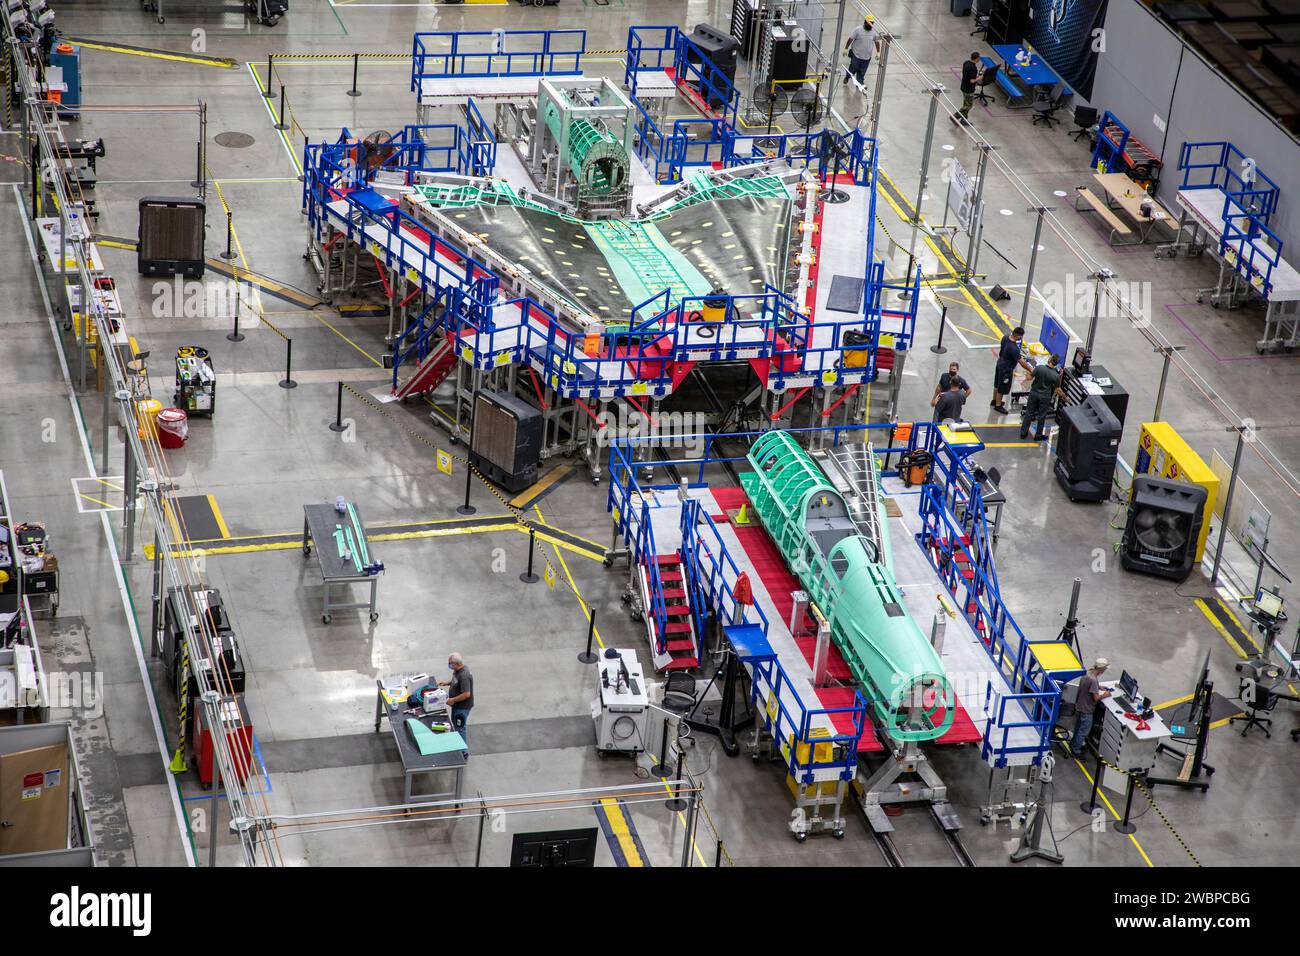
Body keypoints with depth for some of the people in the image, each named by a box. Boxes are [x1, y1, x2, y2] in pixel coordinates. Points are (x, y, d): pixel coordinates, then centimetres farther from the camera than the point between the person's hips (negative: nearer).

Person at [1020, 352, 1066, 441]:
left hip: (1034, 393, 1)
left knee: (1029, 413, 15)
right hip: (1045, 397, -1)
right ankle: (1038, 435, 25)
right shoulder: (1056, 376, -17)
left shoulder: (1039, 368, -19)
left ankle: (1023, 433, 23)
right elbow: (1058, 390, -7)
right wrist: (1064, 397, 9)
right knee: (1041, 416, 14)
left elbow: (1030, 378, -10)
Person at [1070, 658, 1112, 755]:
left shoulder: (1086, 674, -4)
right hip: (1086, 710, -9)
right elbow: (1096, 698, -26)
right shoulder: (1093, 680, -32)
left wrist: (1098, 687, 10)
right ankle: (1076, 750, 21)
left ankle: (1073, 743, 45)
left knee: (1078, 727, 28)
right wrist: (1105, 695, -9)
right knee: (1083, 731, 9)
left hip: (1079, 706, 9)